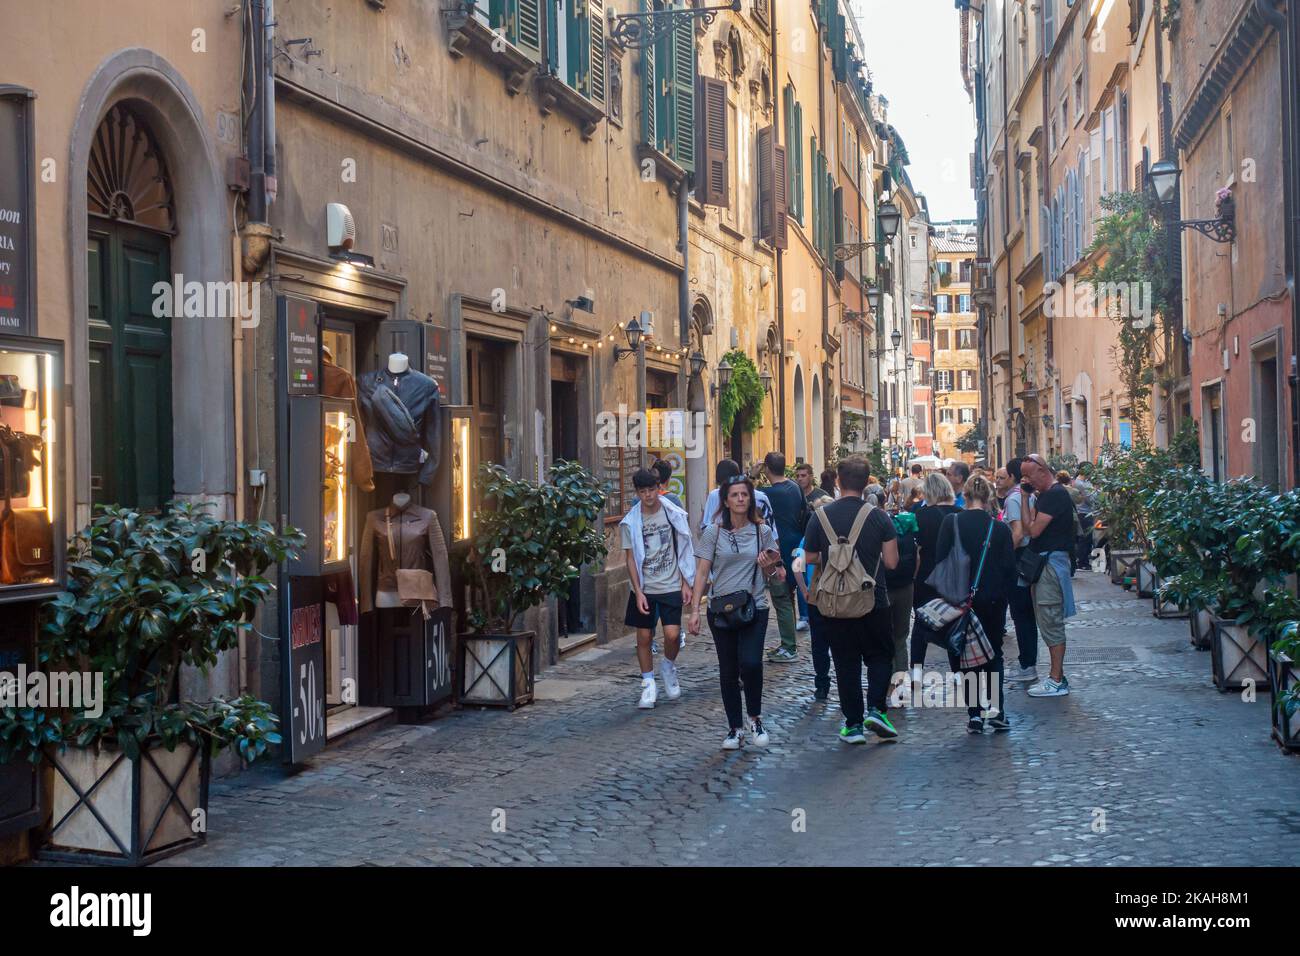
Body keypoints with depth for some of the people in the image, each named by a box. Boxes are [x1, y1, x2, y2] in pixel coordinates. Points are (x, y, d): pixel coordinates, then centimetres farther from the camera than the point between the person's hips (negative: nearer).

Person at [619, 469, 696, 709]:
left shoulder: (674, 515, -2)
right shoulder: (630, 522, -3)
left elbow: (683, 551, 4)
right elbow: (631, 559, -1)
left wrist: (686, 583, 0)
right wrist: (638, 592, -8)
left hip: (671, 587, -1)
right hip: (644, 589, 1)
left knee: (672, 634, -12)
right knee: (644, 637, 4)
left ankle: (668, 666, 19)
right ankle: (648, 685, 17)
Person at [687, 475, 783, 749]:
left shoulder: (762, 531, 4)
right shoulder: (713, 532, 0)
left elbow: (772, 575, 12)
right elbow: (701, 572, -1)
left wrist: (769, 567, -11)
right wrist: (695, 609, -8)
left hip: (754, 608, -1)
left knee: (750, 663, -19)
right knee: (728, 671, 6)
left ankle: (755, 717, 5)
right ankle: (734, 727, 20)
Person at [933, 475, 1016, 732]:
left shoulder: (951, 524, -8)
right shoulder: (1000, 528, -4)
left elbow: (940, 562, -6)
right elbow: (1010, 569, -1)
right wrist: (1005, 598, 9)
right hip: (993, 601, 1)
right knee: (993, 653, 15)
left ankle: (974, 714, 6)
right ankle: (996, 709, 1)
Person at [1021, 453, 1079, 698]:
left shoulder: (1055, 494, -16)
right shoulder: (1045, 494, 16)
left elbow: (1034, 529, -19)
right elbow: (1032, 527, 15)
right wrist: (1029, 499, 7)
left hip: (1052, 562, -11)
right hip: (1043, 561, 11)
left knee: (1051, 623, -7)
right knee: (1048, 622, 14)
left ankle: (1057, 682, -3)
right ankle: (1057, 676, 21)